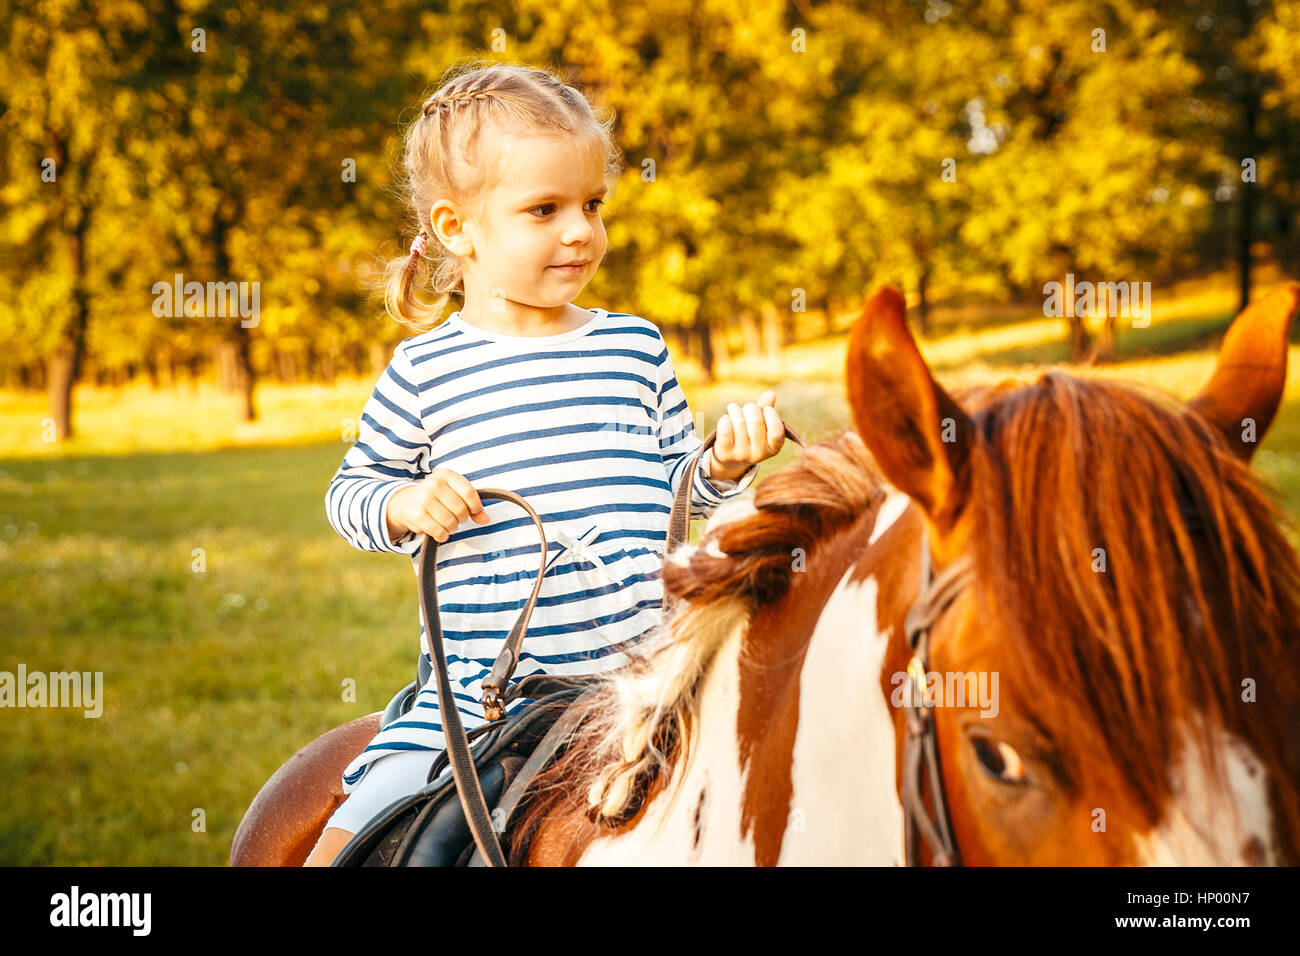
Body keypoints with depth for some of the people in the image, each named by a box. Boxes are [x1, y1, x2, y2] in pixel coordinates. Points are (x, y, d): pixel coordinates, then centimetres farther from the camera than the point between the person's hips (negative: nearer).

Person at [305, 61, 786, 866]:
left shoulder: (636, 347, 8)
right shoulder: (424, 370, 0)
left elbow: (674, 494, 15)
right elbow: (351, 491, 10)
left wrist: (723, 465, -5)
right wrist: (402, 506, -10)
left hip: (644, 683, 2)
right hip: (480, 696, -2)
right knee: (346, 844, -10)